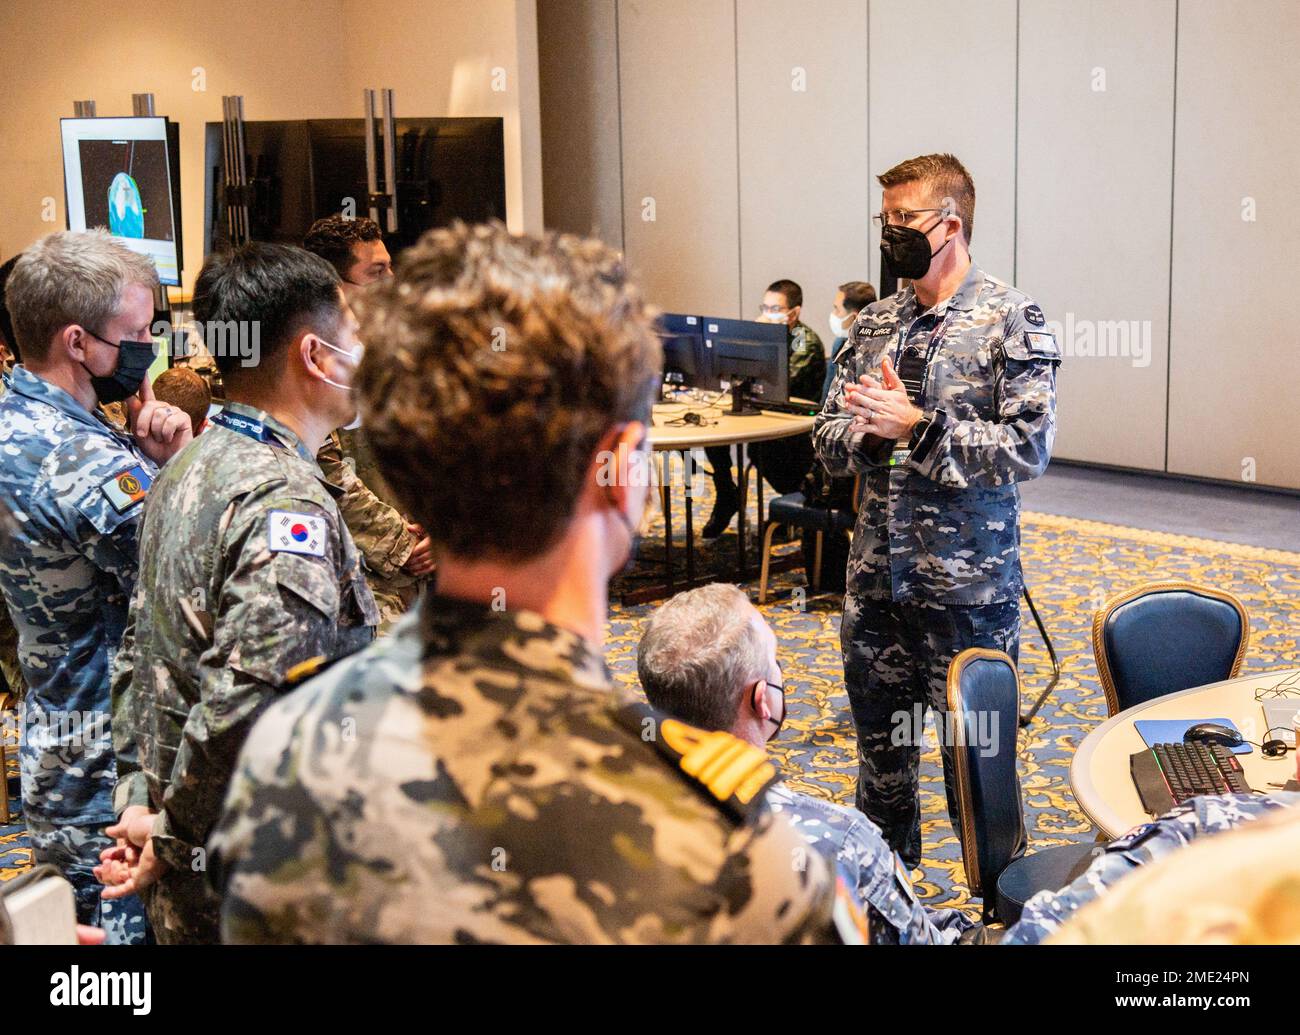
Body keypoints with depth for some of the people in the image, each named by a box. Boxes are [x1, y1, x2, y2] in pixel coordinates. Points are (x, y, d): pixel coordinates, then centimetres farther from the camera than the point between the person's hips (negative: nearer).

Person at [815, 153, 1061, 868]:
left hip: (967, 586, -5)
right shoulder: (873, 322, 9)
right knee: (879, 742, 17)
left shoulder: (1011, 320, -8)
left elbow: (1029, 447, -16)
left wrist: (918, 426, -21)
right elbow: (829, 438, 9)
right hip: (875, 575, 6)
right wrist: (869, 430, -13)